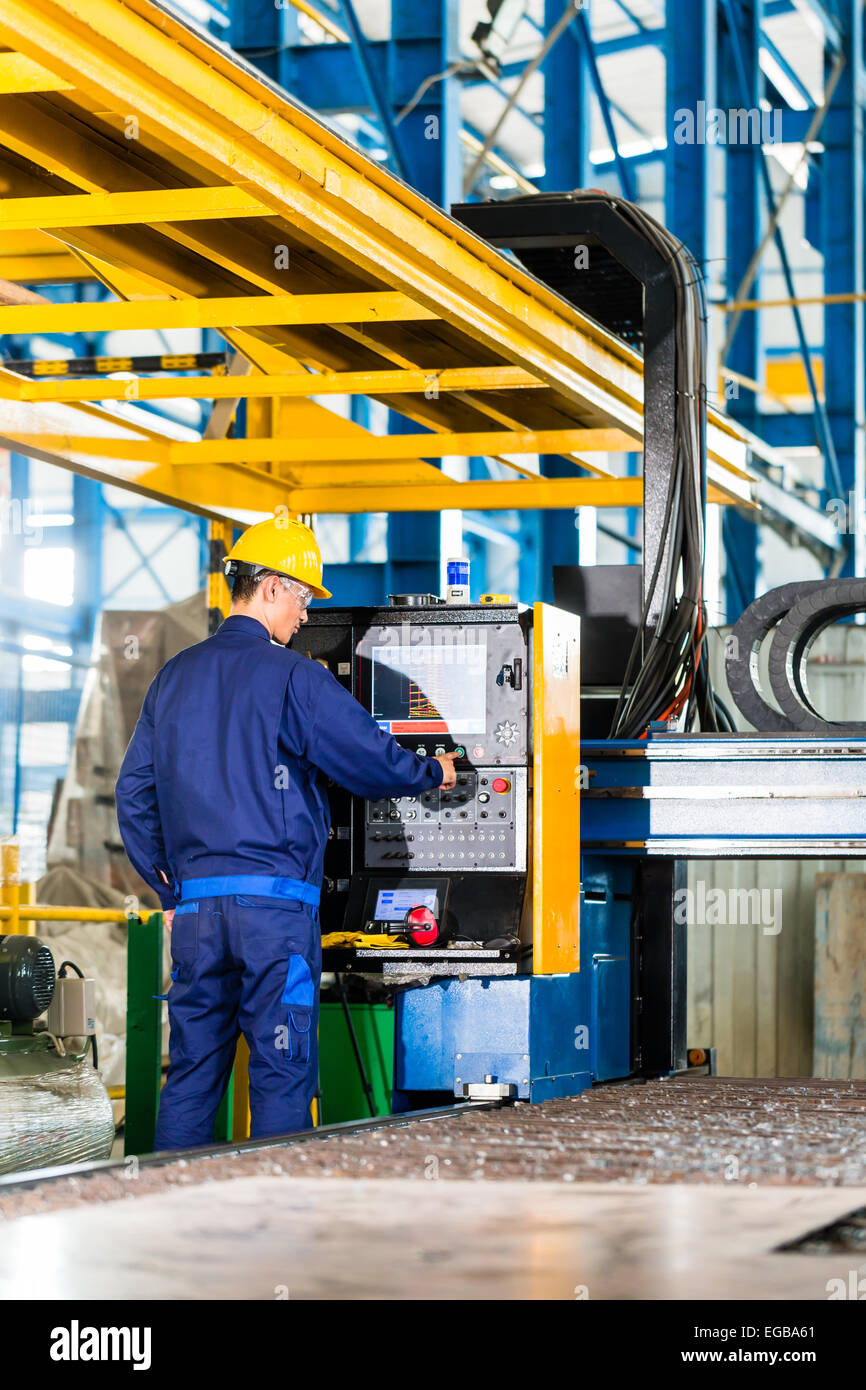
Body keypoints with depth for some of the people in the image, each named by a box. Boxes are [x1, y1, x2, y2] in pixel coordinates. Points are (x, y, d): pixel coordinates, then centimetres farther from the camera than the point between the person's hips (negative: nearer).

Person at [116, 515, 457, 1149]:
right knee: (282, 1078, -1)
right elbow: (375, 763, -4)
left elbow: (134, 793, 15)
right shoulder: (294, 676, -6)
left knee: (191, 1073, 9)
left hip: (196, 906, 6)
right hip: (276, 904, -5)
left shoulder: (174, 677, 12)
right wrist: (435, 773, 16)